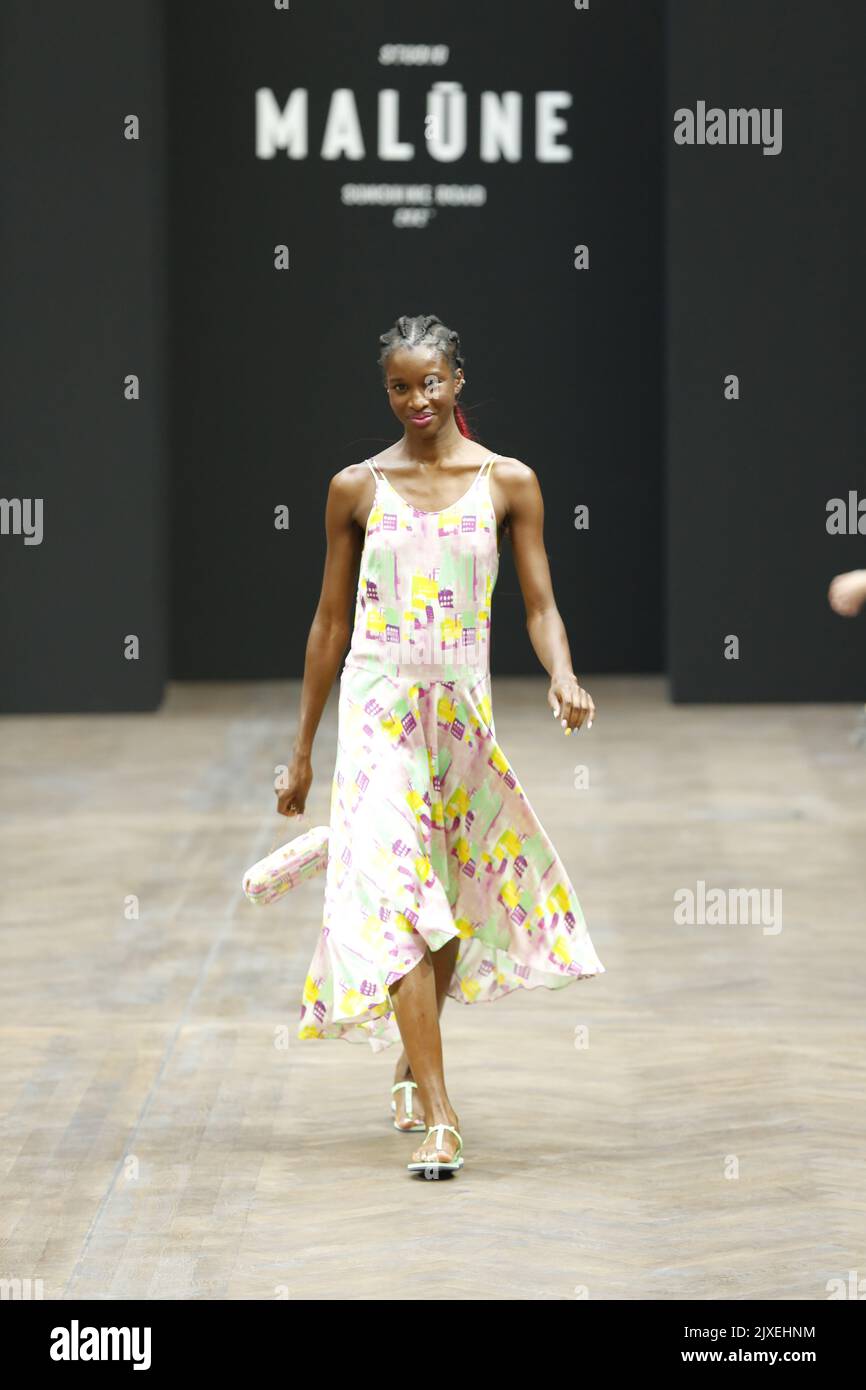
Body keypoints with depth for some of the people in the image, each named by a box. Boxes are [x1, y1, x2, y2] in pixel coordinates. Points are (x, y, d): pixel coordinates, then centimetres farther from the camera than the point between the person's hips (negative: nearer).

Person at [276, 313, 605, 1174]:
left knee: (452, 900, 11)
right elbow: (331, 620, 8)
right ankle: (438, 1117, -18)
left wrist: (563, 677, -18)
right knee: (397, 897, -14)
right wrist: (302, 753, 10)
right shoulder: (357, 488, 3)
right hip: (379, 709, -2)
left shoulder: (507, 484, 3)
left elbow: (539, 606, 3)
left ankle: (414, 1063, 37)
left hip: (465, 709, 2)